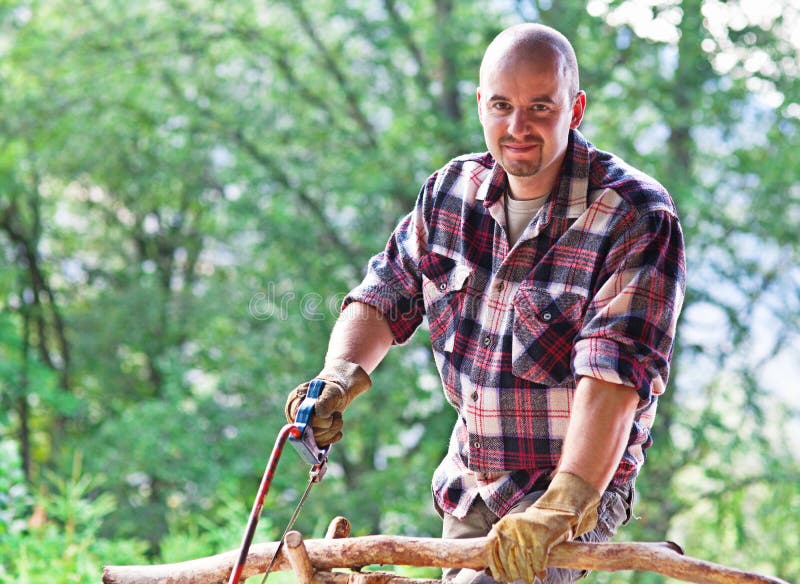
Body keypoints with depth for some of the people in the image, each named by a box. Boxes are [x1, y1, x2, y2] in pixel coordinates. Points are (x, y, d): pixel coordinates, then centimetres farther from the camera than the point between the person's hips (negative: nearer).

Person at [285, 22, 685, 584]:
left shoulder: (637, 218, -20)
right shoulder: (450, 192, 1)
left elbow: (615, 372, -29)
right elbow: (387, 295, 8)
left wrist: (561, 506, -40)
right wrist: (340, 376, -14)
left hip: (580, 478, -7)